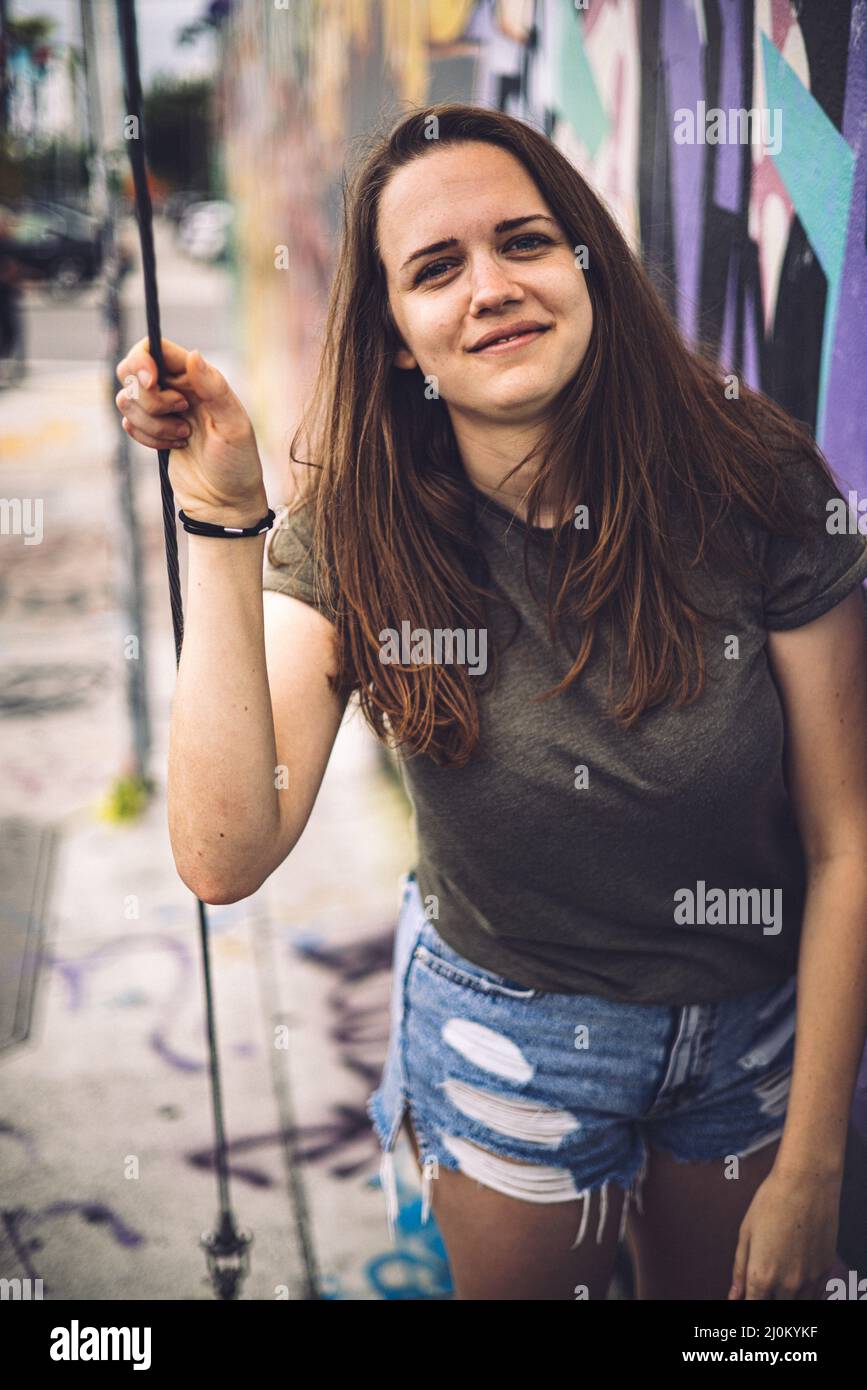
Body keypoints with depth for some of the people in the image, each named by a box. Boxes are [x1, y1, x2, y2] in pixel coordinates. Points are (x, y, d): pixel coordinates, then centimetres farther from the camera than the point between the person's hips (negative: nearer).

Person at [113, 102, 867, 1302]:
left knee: (741, 1296, 25)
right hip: (505, 1037, 0)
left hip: (756, 1031, 1)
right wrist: (224, 521, -34)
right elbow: (226, 857, -30)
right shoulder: (353, 537, -18)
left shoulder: (756, 491, -20)